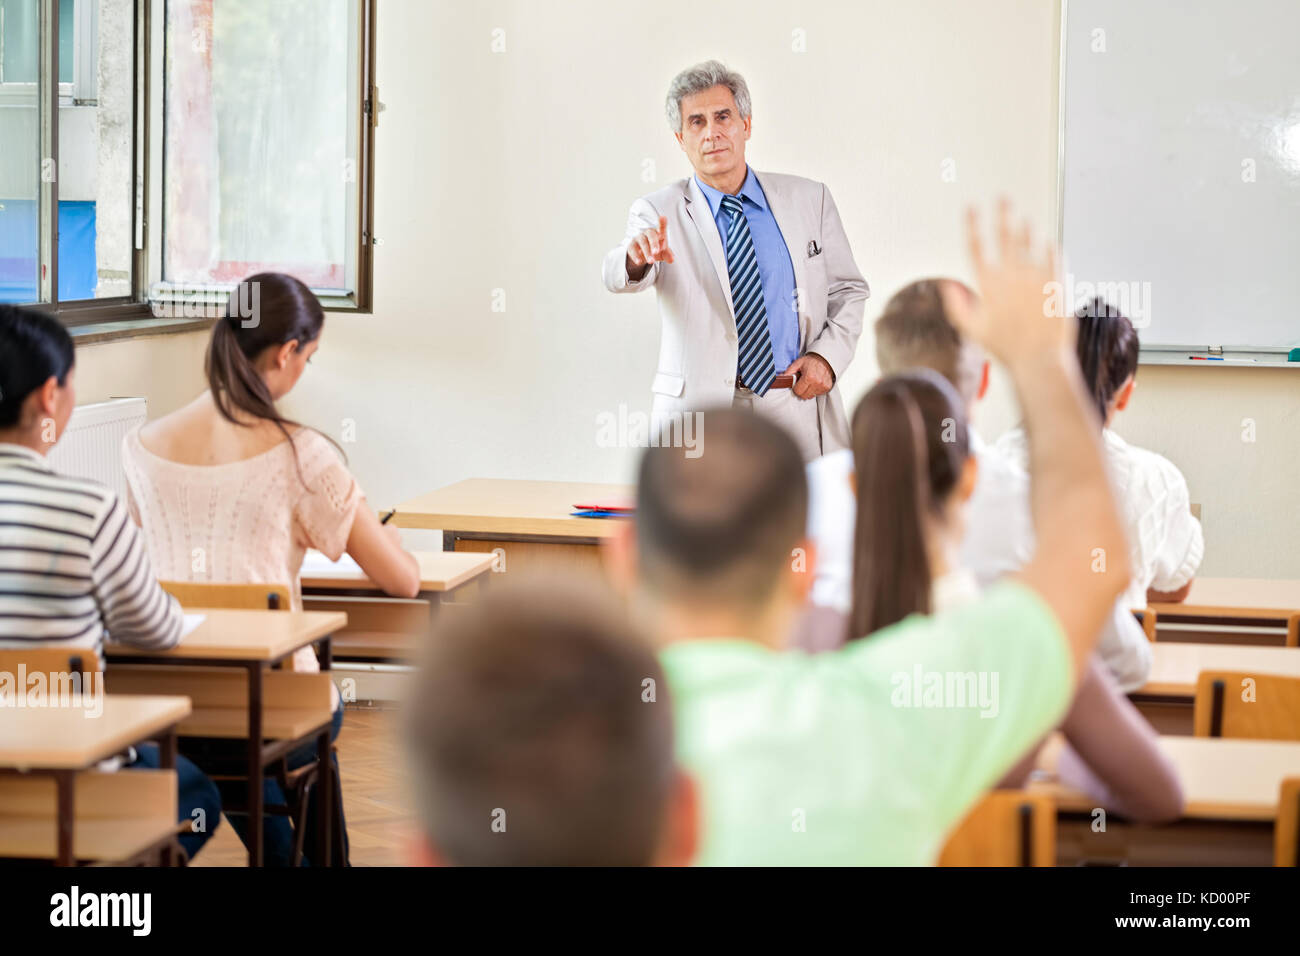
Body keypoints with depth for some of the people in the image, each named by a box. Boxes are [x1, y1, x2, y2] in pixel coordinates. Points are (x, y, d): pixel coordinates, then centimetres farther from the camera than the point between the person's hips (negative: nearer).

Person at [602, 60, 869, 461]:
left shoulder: (809, 199, 7)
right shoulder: (659, 212, 1)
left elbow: (849, 292, 14)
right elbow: (618, 277, -19)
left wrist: (827, 356, -4)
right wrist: (637, 257, -42)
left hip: (797, 409, 2)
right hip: (700, 414, -2)